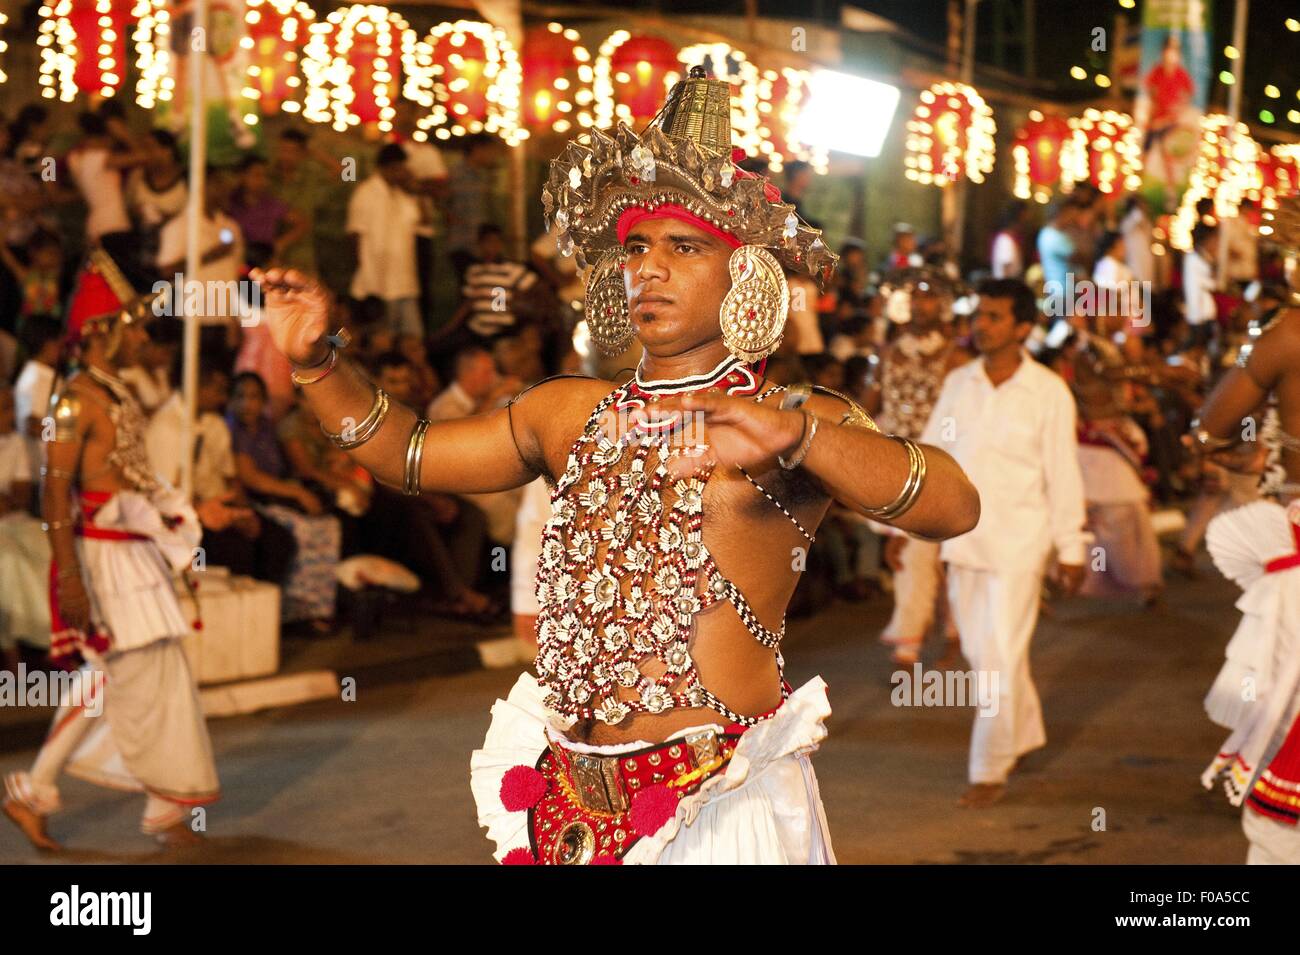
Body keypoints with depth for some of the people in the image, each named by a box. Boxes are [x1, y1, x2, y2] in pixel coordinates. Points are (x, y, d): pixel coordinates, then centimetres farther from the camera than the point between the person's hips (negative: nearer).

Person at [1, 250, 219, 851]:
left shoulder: (116, 393, 13)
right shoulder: (76, 399, -15)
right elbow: (54, 490, -19)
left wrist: (167, 538, 20)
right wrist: (69, 580, -24)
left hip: (134, 552, 9)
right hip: (105, 557, -9)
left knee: (104, 681, 14)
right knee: (149, 677, -1)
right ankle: (168, 808, 11)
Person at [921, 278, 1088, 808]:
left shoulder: (1048, 392, -7)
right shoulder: (957, 383, 5)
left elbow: (1063, 473, -3)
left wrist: (1071, 548, -1)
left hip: (1017, 543, -5)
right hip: (962, 539, 5)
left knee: (1001, 660, -5)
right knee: (981, 653, 14)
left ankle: (991, 772, 5)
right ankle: (1023, 732, 36)